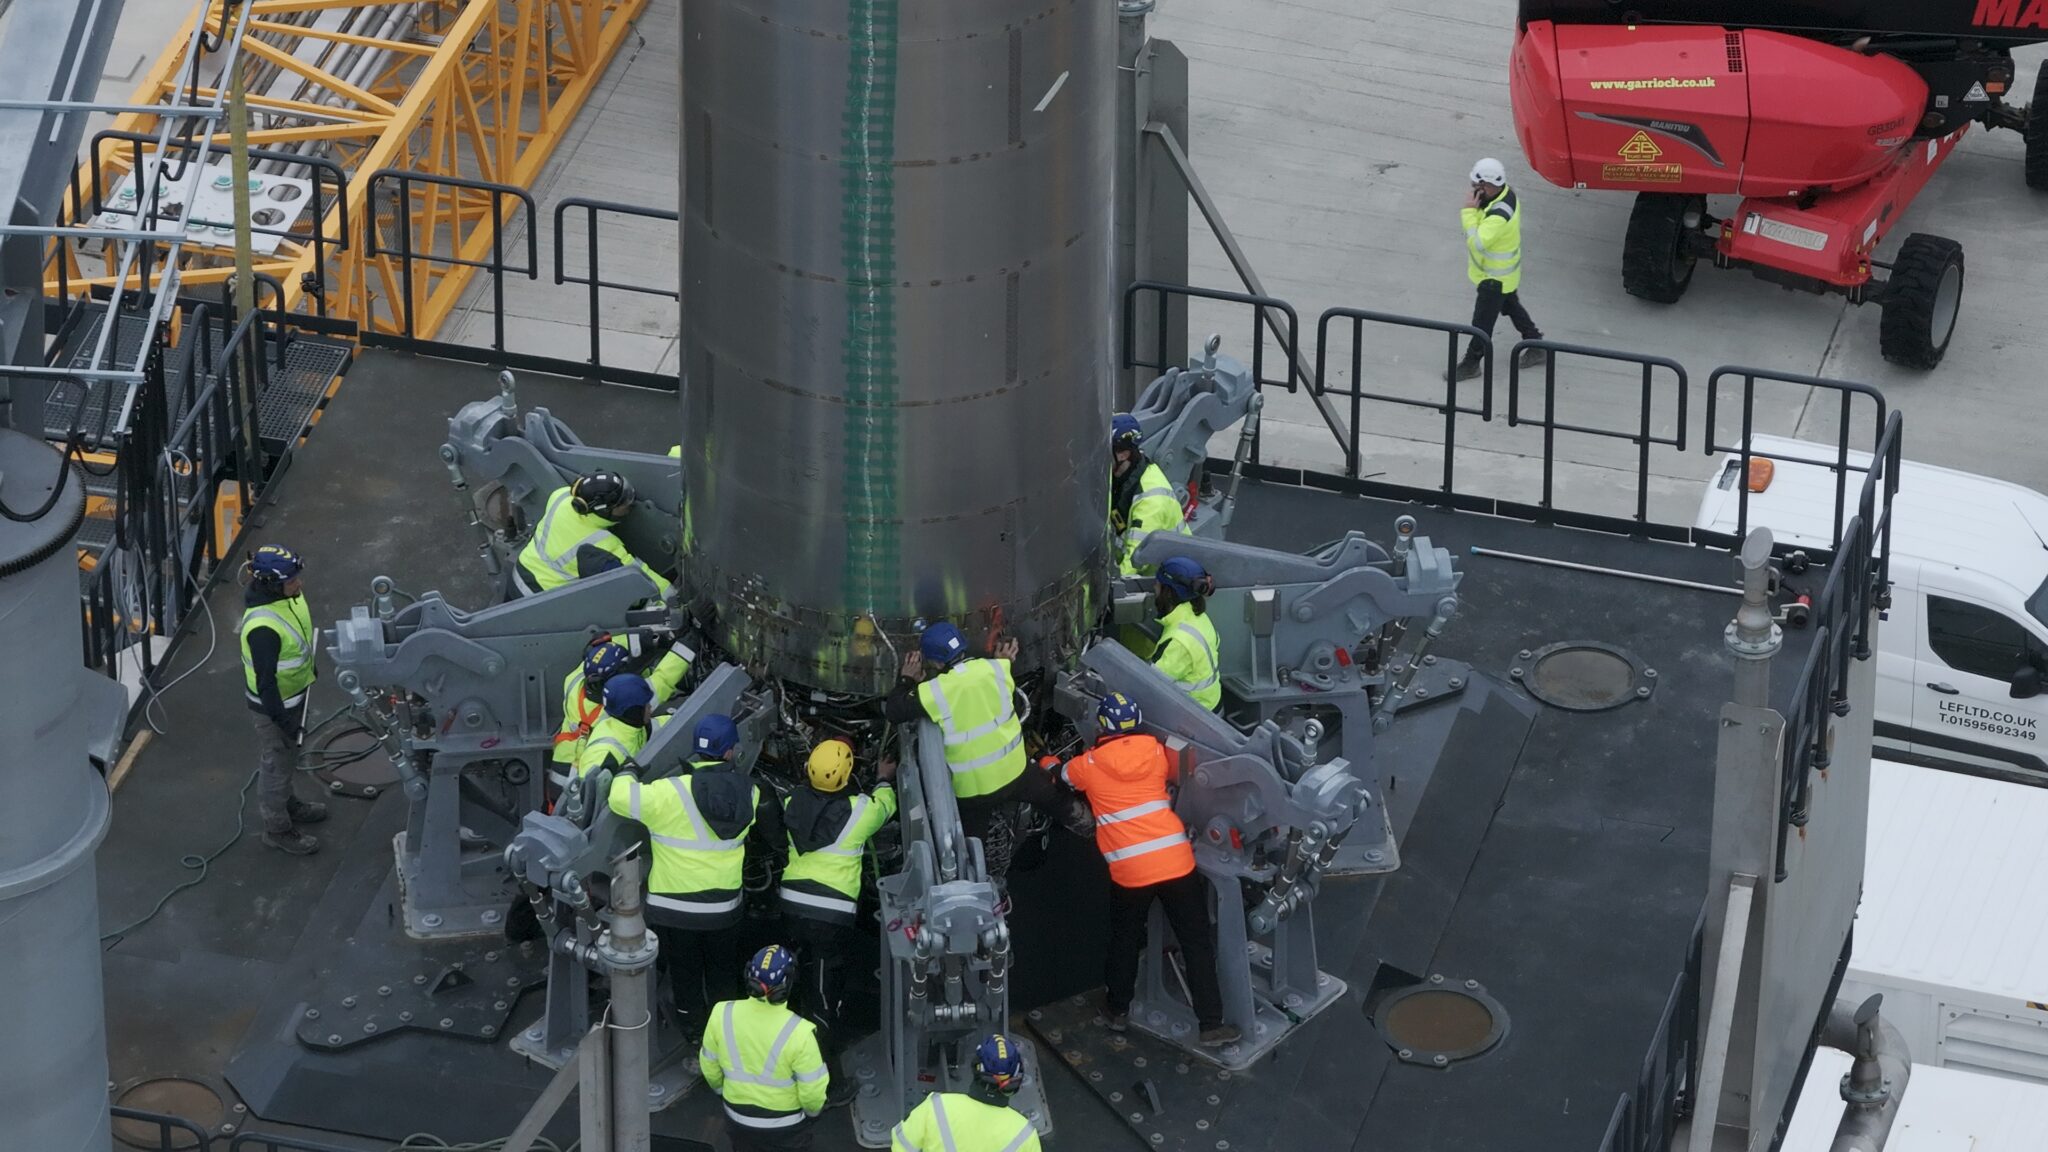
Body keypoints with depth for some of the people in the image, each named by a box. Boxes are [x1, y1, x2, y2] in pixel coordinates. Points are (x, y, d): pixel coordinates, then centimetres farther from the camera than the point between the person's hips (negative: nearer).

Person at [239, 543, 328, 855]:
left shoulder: (287, 595, -13)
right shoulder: (262, 628, -40)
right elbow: (265, 681, -29)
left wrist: (310, 665, 23)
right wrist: (283, 720, -20)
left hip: (294, 691, 8)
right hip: (273, 703, -8)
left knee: (288, 757, 30)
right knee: (276, 763, 14)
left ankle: (288, 803, 53)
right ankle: (277, 828, 34)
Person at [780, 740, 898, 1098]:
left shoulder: (794, 802, -1)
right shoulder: (857, 811, -13)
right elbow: (883, 807, 10)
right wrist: (886, 780, 31)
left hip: (793, 905, 6)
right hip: (831, 915, -6)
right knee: (823, 996, -2)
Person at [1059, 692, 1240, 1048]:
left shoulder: (1089, 766, 0)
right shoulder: (1156, 752, 4)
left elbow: (1059, 775, 21)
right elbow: (1179, 772, 26)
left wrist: (1049, 765, 43)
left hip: (1129, 872, -1)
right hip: (1176, 863, 1)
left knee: (1124, 942, 22)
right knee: (1197, 944, 8)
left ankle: (1119, 1010, 35)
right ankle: (1211, 1024, 8)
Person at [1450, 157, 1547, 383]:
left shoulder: (1499, 214, -38)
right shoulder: (1506, 193, -8)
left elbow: (1477, 242, -40)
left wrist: (1469, 211, -35)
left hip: (1495, 278, -10)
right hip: (1505, 272, 10)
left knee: (1482, 322, 8)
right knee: (1512, 308, 28)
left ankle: (1471, 363, 23)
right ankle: (1537, 346, 43)